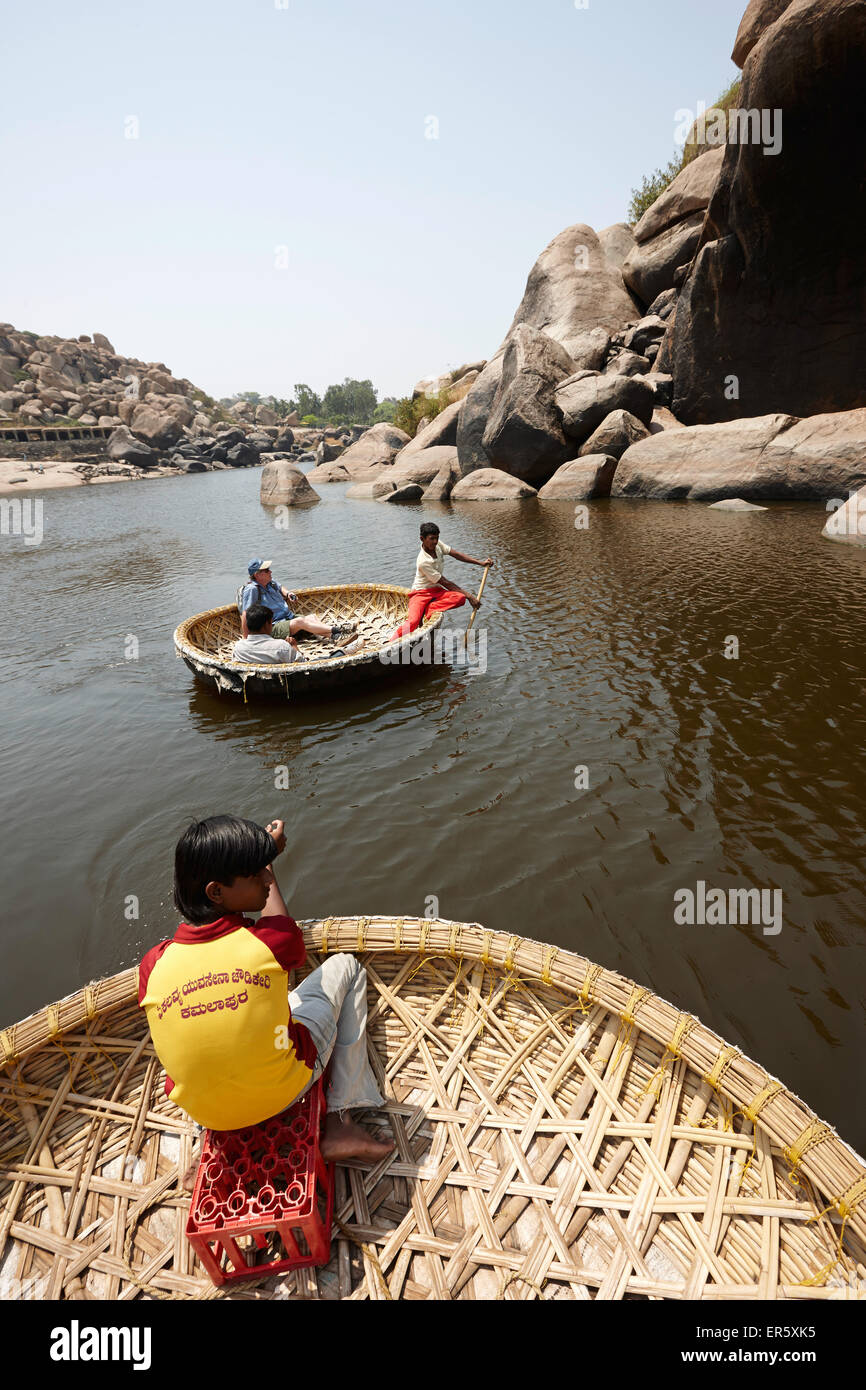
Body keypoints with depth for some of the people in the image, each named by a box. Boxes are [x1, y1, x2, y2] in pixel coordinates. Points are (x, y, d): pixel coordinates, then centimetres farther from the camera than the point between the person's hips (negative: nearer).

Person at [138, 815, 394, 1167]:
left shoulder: (154, 965, -17)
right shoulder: (273, 940, -26)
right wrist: (267, 859, 14)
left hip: (206, 1116, 4)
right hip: (284, 1093, -4)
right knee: (345, 967, 13)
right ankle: (340, 1124, 11)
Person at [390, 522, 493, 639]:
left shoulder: (438, 544, -3)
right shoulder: (423, 562, -23)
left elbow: (456, 554, 6)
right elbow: (445, 583, -20)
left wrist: (480, 562, -4)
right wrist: (469, 596, -18)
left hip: (436, 590, 7)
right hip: (421, 593, -7)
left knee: (460, 598, -26)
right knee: (413, 622, -33)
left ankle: (425, 611, -21)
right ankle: (392, 641, -11)